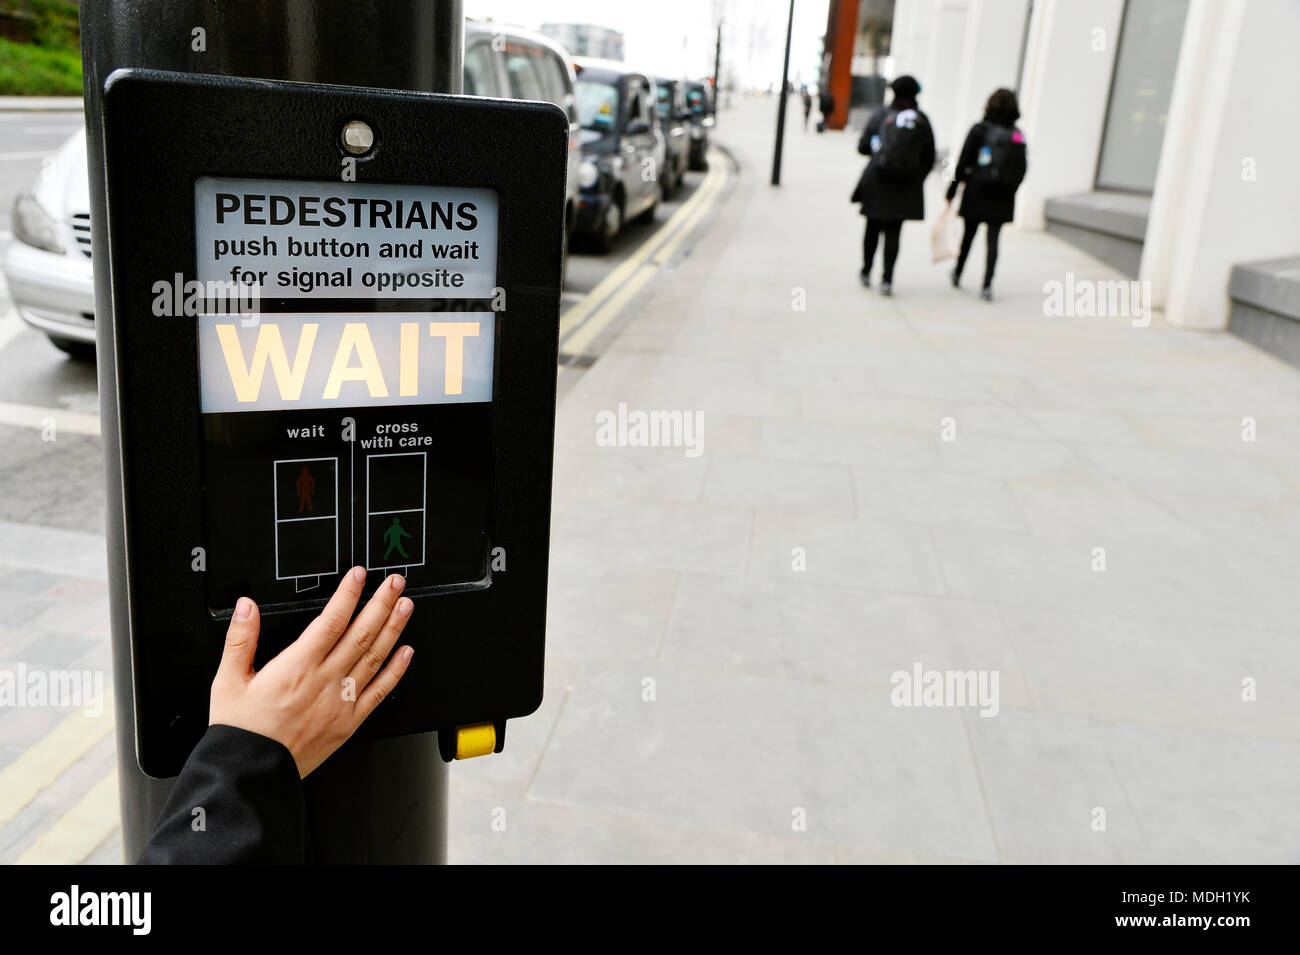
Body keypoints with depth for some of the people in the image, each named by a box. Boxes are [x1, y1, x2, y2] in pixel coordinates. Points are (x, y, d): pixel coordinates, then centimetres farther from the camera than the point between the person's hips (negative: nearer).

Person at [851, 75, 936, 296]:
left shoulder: (882, 114, -2)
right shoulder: (922, 119, 4)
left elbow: (863, 147, -2)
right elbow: (929, 157, 6)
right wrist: (917, 179, 17)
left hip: (877, 180, -1)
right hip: (907, 186, 1)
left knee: (873, 227, 13)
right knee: (893, 231, 3)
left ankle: (866, 271, 24)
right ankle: (887, 279, -6)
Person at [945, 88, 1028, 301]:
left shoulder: (980, 129, -7)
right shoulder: (1018, 135, 4)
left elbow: (963, 163, -8)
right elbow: (1022, 168, 5)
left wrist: (952, 192, -4)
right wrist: (1008, 189, 16)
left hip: (977, 191, -2)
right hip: (1003, 197, 2)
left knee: (969, 233, 14)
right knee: (993, 238, 1)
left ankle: (957, 275, 32)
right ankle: (987, 285, -10)